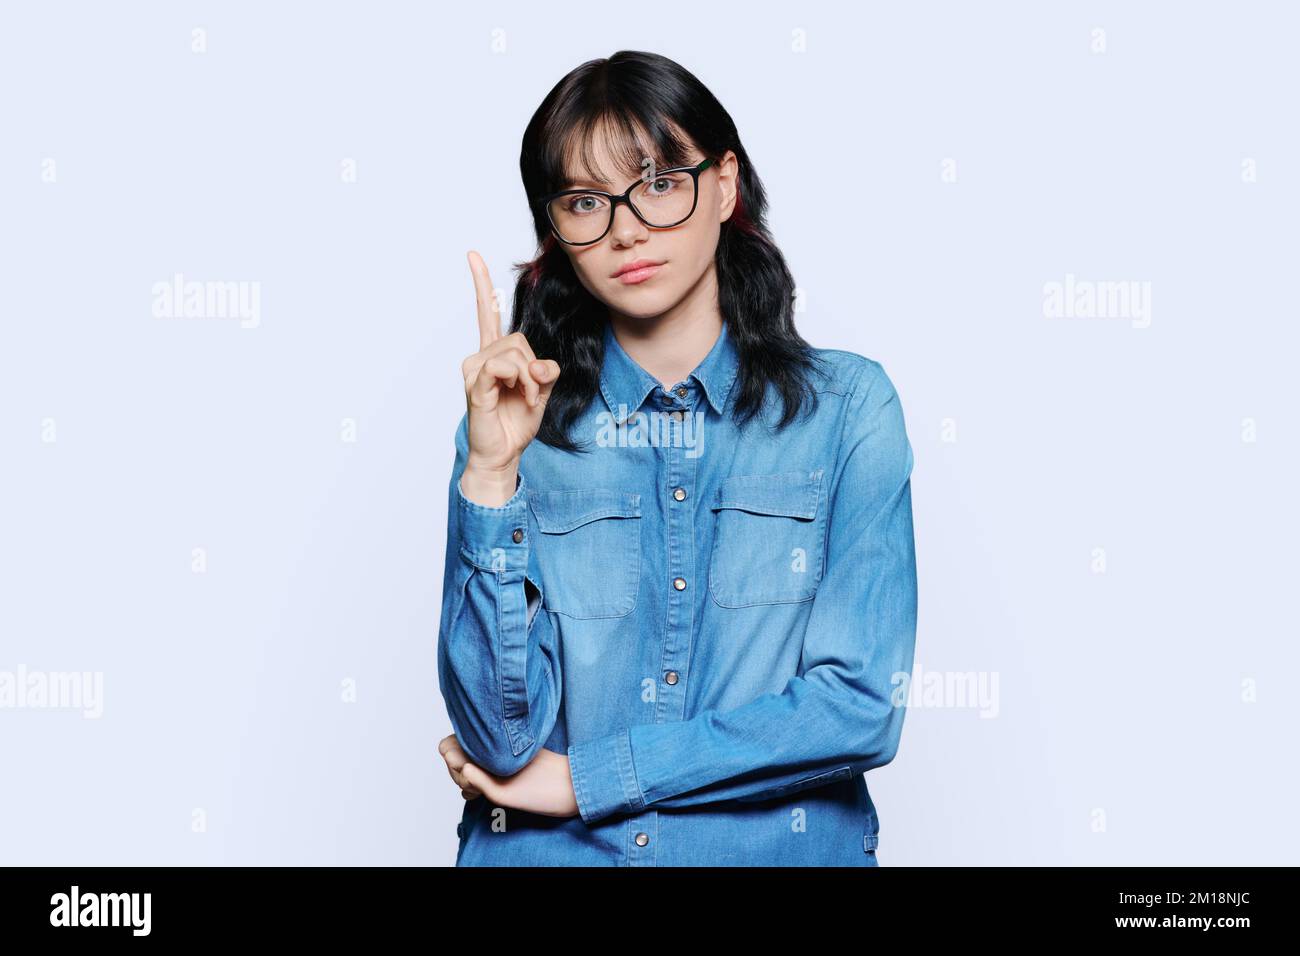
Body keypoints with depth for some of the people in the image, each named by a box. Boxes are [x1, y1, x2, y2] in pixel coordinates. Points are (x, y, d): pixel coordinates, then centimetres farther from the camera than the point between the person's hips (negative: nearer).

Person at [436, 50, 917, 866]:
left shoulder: (848, 406, -1)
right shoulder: (513, 425, 2)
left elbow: (862, 706, -8)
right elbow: (502, 739, -6)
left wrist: (582, 780, -7)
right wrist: (490, 473, -14)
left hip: (778, 846, 0)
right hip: (544, 855, 1)